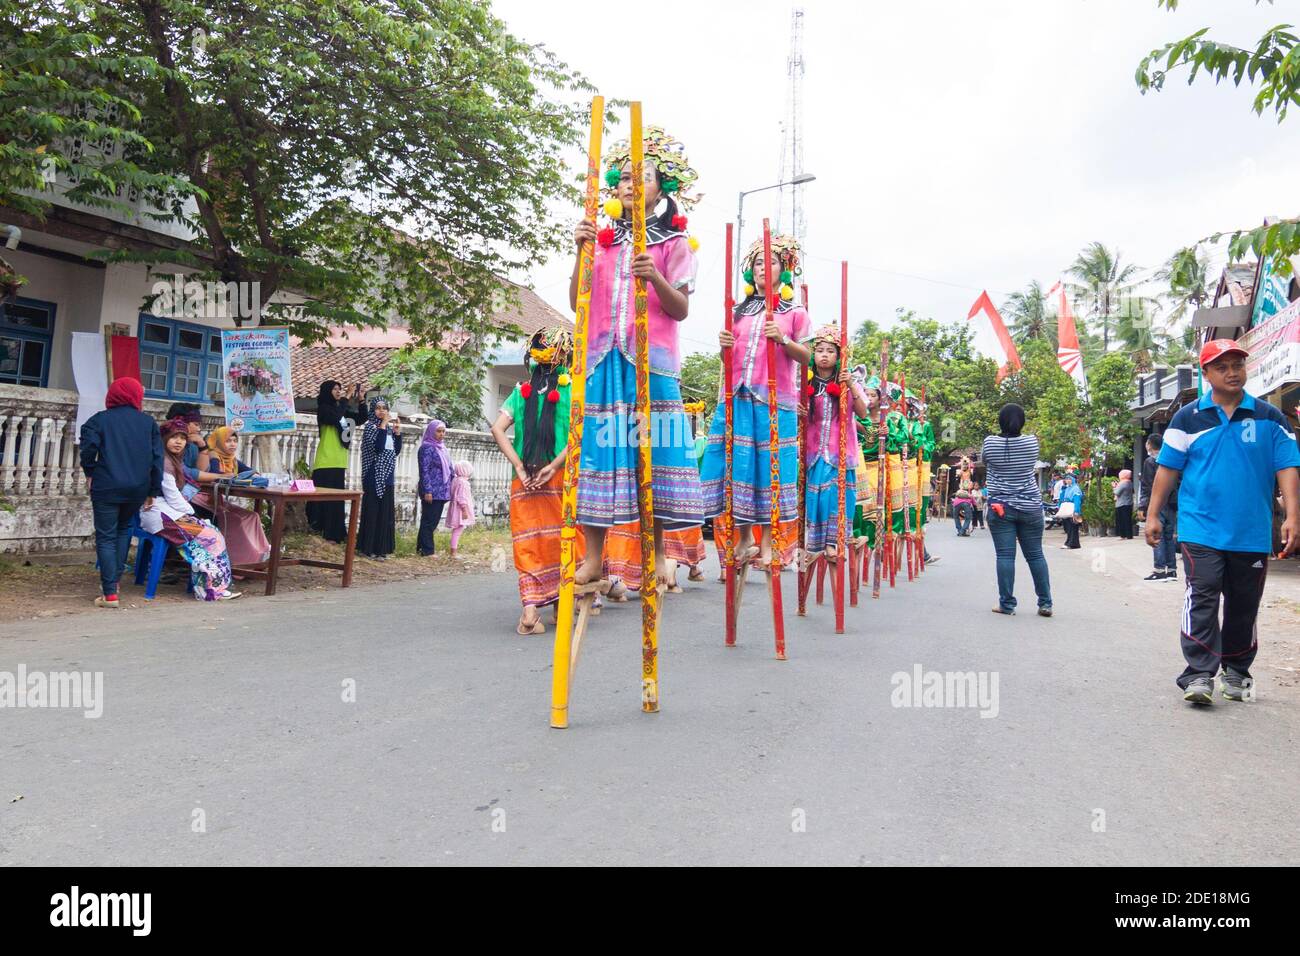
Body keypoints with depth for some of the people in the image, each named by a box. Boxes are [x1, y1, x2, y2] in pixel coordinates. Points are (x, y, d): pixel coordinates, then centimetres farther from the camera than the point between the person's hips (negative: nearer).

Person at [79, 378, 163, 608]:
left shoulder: (99, 420, 2)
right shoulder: (148, 422, 8)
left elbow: (88, 446, -15)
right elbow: (157, 456, 3)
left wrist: (90, 472, 3)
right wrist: (154, 490, 8)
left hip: (107, 486, -3)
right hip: (137, 488, 3)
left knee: (106, 537, 1)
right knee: (123, 529, 24)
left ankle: (110, 593, -5)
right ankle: (114, 580, 23)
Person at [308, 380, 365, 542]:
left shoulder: (342, 409, 14)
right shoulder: (324, 408, -4)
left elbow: (362, 418, 13)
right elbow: (335, 417, -24)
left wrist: (360, 401, 0)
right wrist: (346, 398, -17)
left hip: (339, 463, 7)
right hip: (325, 462, -7)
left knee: (337, 499, 8)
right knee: (323, 498, -5)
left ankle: (334, 533, 13)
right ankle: (318, 531, 1)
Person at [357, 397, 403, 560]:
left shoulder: (389, 428, 12)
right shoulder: (370, 427, -7)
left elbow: (397, 451, 9)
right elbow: (378, 447, -22)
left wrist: (397, 431, 2)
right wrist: (383, 425, -21)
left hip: (387, 475, 6)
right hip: (374, 475, -6)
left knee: (386, 512, 7)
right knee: (372, 510, -4)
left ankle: (381, 548, 12)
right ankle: (367, 548, 2)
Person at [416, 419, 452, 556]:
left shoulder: (441, 447, 16)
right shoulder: (427, 447, -9)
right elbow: (425, 471, -15)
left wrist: (448, 490, 18)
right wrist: (427, 491, -20)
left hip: (441, 492, 8)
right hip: (432, 492, -8)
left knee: (434, 521, 11)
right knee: (429, 521, -3)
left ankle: (421, 547, 19)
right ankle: (427, 551, 1)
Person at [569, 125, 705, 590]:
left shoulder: (674, 243, 8)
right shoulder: (603, 242, 16)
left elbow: (680, 309, -1)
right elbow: (578, 302, 9)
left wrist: (656, 278, -19)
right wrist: (582, 252, -2)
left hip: (652, 359, -2)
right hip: (604, 358, 3)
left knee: (652, 449, -5)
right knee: (599, 447, -3)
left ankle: (656, 553, 4)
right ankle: (593, 556, 1)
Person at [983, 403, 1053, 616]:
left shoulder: (990, 443, -7)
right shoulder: (1032, 442, -3)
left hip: (1000, 507, -2)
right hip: (1030, 508, 2)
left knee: (1005, 555, -1)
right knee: (1035, 554, 9)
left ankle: (1006, 604, 0)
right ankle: (1045, 603, 11)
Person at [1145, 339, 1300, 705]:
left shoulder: (1269, 418, 6)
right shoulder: (1188, 418, 3)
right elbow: (1167, 468, 5)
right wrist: (1153, 515, 1)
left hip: (1252, 534, 2)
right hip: (1201, 530, -2)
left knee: (1244, 606, 12)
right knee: (1202, 599, -11)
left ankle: (1236, 672, 26)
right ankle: (1199, 675, -11)